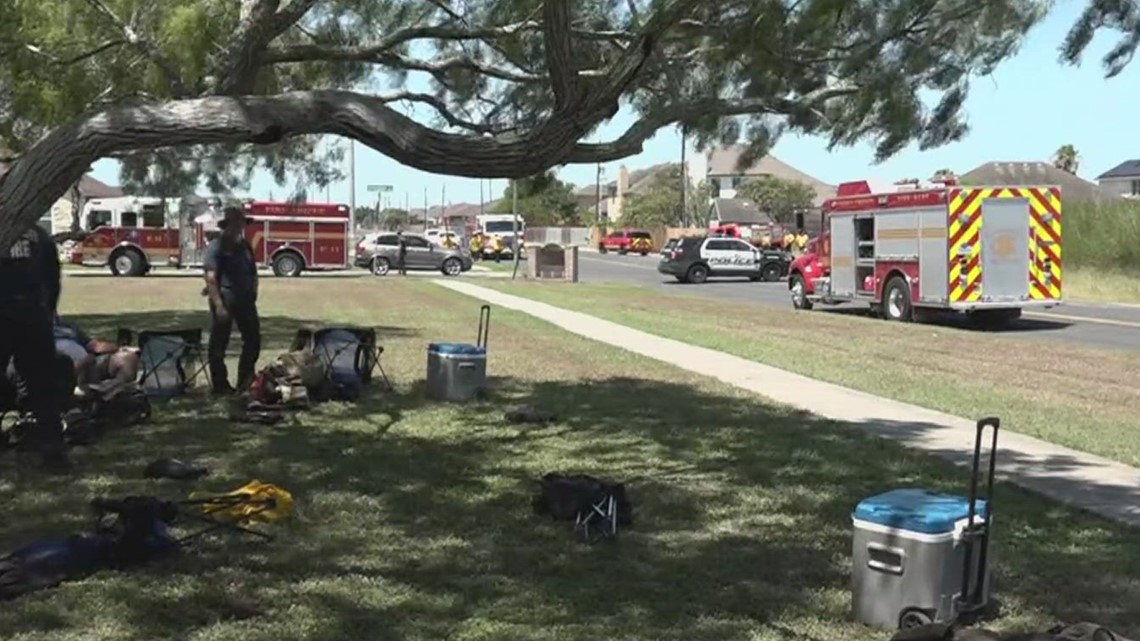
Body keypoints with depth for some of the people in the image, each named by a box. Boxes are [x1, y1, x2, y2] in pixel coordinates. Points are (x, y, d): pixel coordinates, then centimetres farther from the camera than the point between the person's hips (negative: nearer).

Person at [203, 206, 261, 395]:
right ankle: (220, 385, 8)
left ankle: (246, 380, 21)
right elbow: (210, 279, -17)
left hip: (245, 299, 7)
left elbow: (253, 272, 19)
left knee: (253, 339, 10)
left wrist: (253, 293, 5)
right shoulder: (216, 246, -9)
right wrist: (219, 305, -24)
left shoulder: (245, 246, 13)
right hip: (224, 299, -7)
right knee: (219, 344, 1)